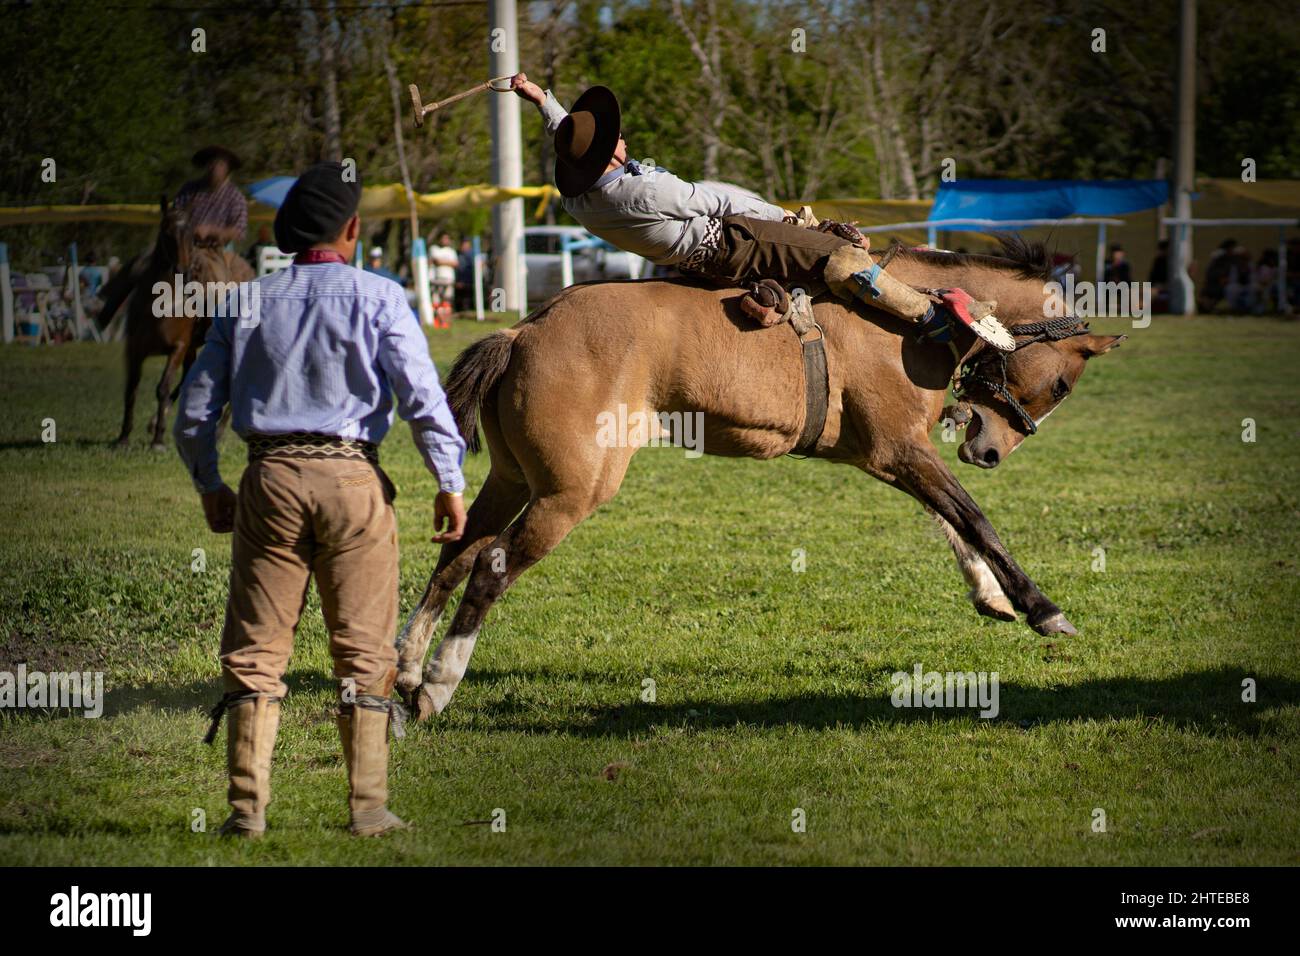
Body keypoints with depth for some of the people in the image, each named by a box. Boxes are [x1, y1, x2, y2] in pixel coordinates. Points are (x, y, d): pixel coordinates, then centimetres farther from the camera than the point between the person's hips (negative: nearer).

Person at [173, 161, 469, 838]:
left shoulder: (246, 302, 9)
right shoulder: (376, 298, 0)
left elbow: (194, 413, 10)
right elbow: (421, 395, -8)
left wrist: (210, 489, 22)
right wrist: (450, 484, -3)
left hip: (268, 478, 2)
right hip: (352, 477, -2)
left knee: (255, 648, 6)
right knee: (362, 646, 5)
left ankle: (247, 806, 1)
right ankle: (368, 805, 4)